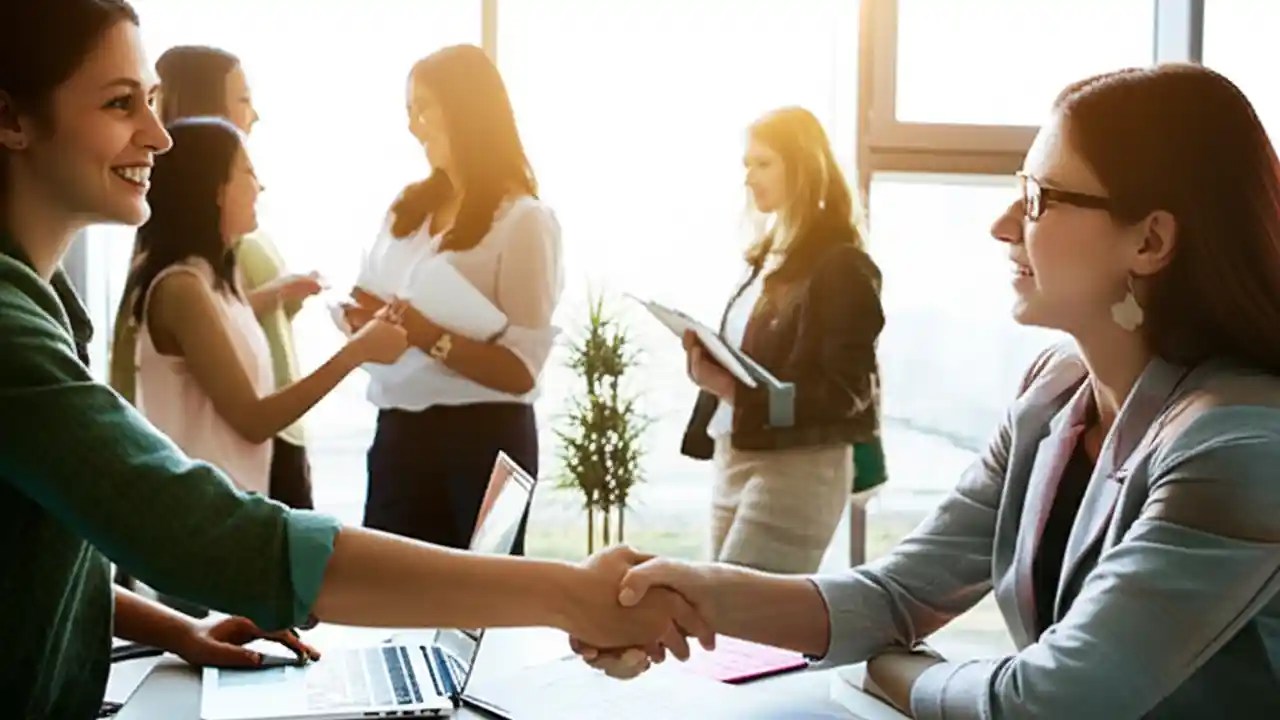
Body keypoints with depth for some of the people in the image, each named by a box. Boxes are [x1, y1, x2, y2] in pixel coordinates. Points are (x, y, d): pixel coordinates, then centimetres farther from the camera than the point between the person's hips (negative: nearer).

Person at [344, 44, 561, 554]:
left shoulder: (523, 220, -9)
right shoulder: (407, 208, 9)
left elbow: (520, 370, -15)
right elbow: (369, 312, 15)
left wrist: (427, 334, -27)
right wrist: (365, 322, -7)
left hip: (480, 442, -5)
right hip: (400, 435, 6)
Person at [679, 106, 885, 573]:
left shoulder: (840, 264, -10)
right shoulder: (767, 255, 14)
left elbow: (847, 391, -15)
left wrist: (739, 392, -24)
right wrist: (708, 359, -3)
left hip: (796, 470, -7)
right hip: (735, 460, 7)